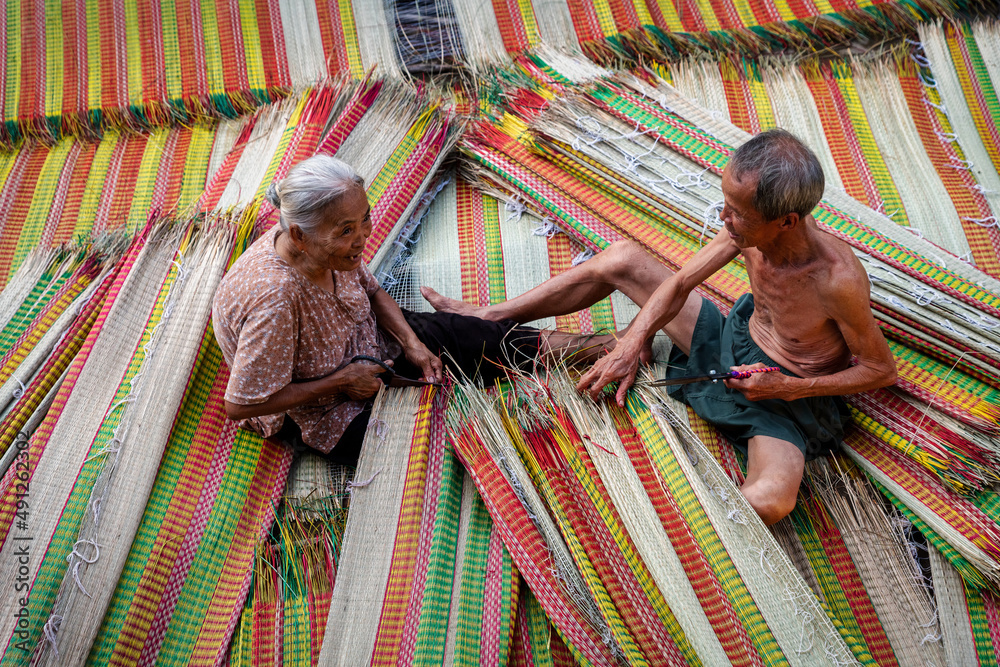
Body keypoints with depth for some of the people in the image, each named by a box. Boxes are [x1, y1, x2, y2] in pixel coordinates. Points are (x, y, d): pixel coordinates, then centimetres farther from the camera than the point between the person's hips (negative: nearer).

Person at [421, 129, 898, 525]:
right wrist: (630, 346, -13)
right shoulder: (748, 228, -16)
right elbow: (681, 281, -3)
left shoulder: (838, 279, -32)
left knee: (768, 501, -40)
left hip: (790, 401, -5)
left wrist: (791, 388, -24)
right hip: (733, 345, 6)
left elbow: (881, 369, -17)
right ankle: (490, 319, 12)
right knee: (622, 259, 1)